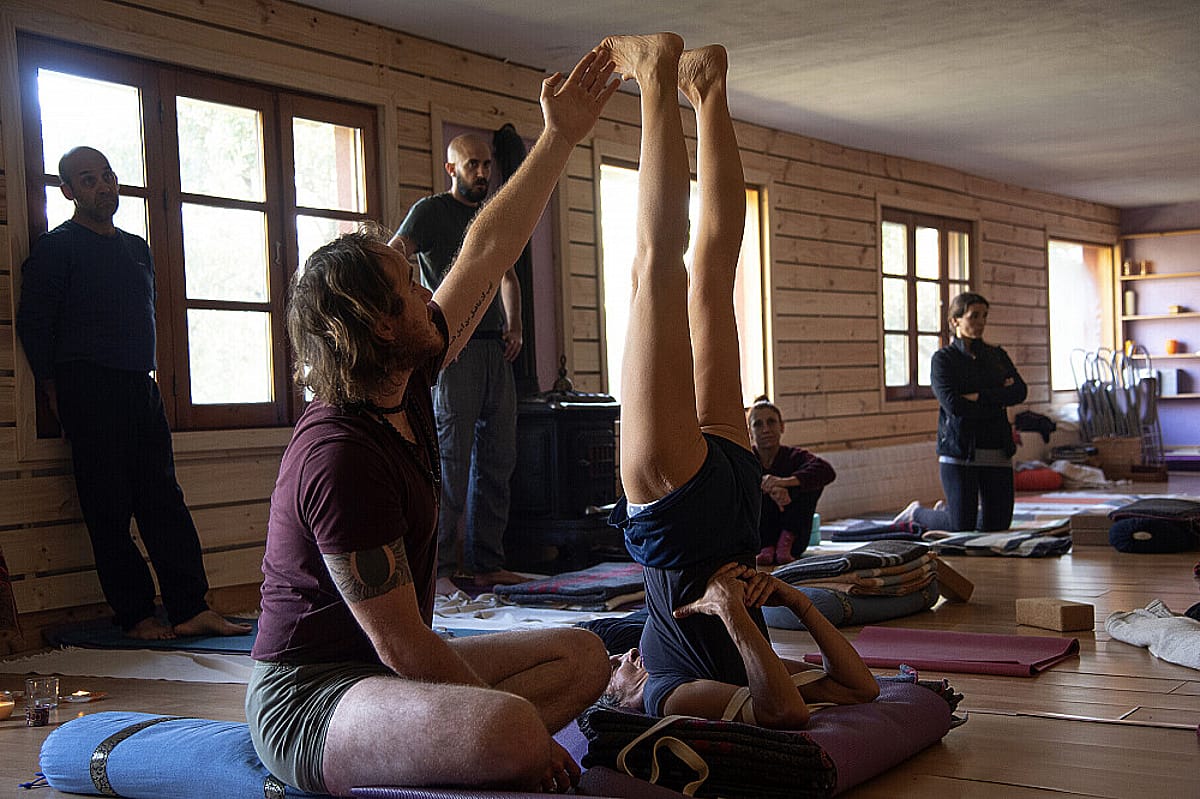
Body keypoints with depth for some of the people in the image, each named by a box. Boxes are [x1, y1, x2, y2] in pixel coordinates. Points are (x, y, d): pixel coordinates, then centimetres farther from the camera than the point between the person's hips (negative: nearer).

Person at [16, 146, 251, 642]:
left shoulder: (137, 248, 20)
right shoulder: (56, 248, 1)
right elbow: (34, 325, -3)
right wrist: (54, 393, -6)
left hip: (141, 387, 6)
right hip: (89, 390, -6)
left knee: (164, 499, 1)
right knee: (109, 508, -4)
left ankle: (192, 609, 0)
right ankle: (135, 615, 1)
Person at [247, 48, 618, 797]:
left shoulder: (404, 391, 2)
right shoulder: (342, 455, -25)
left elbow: (487, 253, 9)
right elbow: (401, 644, -23)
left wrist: (560, 138, 9)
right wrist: (520, 734, -15)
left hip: (383, 670, 10)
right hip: (308, 696, -10)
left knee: (583, 654, 9)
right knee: (505, 728, -36)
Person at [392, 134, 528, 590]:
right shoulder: (431, 211, 0)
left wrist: (514, 326, 14)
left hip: (495, 349, 7)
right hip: (453, 347, -7)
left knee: (498, 459, 7)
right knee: (451, 461, -9)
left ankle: (488, 565, 13)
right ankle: (439, 571, -5)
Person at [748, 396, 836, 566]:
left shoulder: (794, 456, -7)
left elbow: (827, 471, -28)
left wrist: (786, 481, -45)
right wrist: (770, 489, -45)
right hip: (757, 539, 0)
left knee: (812, 481, -18)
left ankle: (786, 542, -19)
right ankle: (765, 547, -23)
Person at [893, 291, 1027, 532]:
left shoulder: (997, 356, 14)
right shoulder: (944, 359, -1)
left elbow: (1020, 391, -2)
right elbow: (953, 405, -14)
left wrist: (979, 397, -13)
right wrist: (997, 399, -7)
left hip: (997, 452, 5)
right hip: (959, 451, -5)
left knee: (997, 525, 5)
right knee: (962, 527, -6)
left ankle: (947, 511, 33)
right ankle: (917, 513, 24)